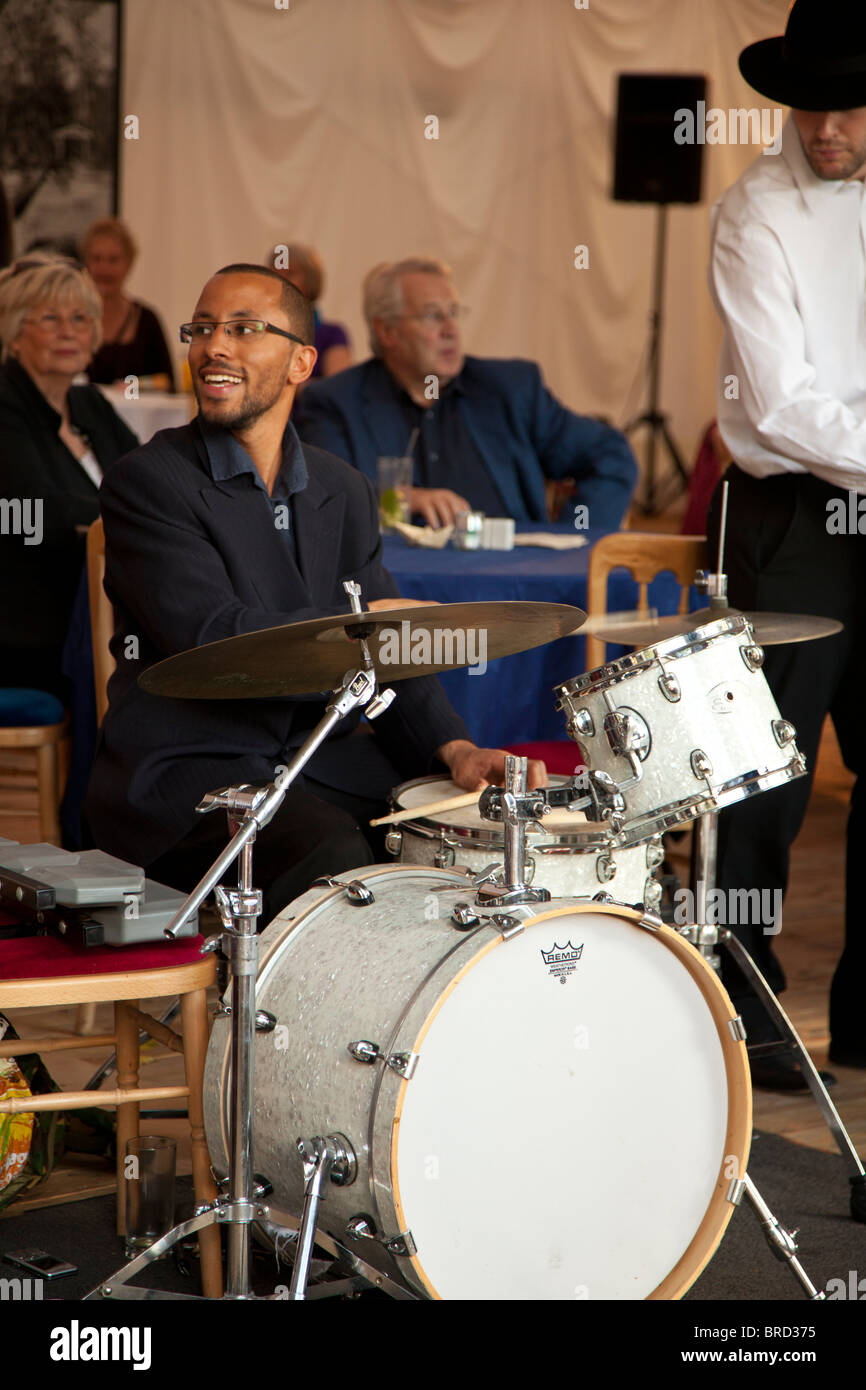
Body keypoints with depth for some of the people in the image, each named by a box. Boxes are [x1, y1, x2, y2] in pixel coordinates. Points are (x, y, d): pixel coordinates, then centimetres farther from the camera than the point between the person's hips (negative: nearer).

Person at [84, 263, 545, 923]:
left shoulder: (345, 492, 13)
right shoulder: (146, 483, -7)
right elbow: (213, 639, -19)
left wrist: (454, 748, -8)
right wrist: (364, 619, -12)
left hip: (316, 755, 6)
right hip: (181, 769, -6)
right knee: (336, 858, -33)